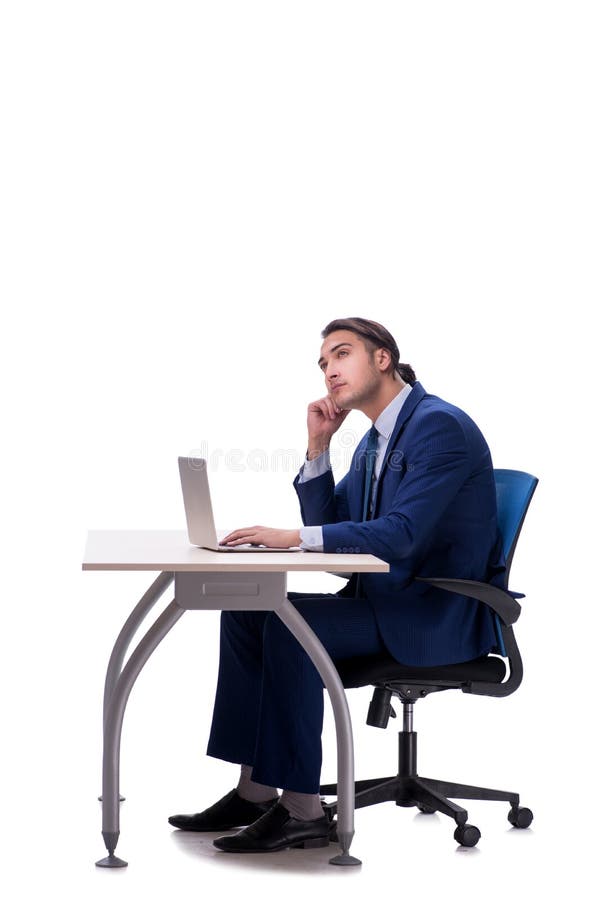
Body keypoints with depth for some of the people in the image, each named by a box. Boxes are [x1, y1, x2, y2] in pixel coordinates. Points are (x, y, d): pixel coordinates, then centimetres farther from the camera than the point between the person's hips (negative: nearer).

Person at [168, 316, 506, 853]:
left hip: (437, 619, -10)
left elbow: (402, 533, -26)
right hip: (384, 601, 10)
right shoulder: (374, 440, 15)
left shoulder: (440, 425, -16)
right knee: (244, 611, -2)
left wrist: (295, 537, -30)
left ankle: (301, 808, -19)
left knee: (289, 626, -26)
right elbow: (329, 525, 14)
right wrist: (318, 447, 2)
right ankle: (256, 789, -1)